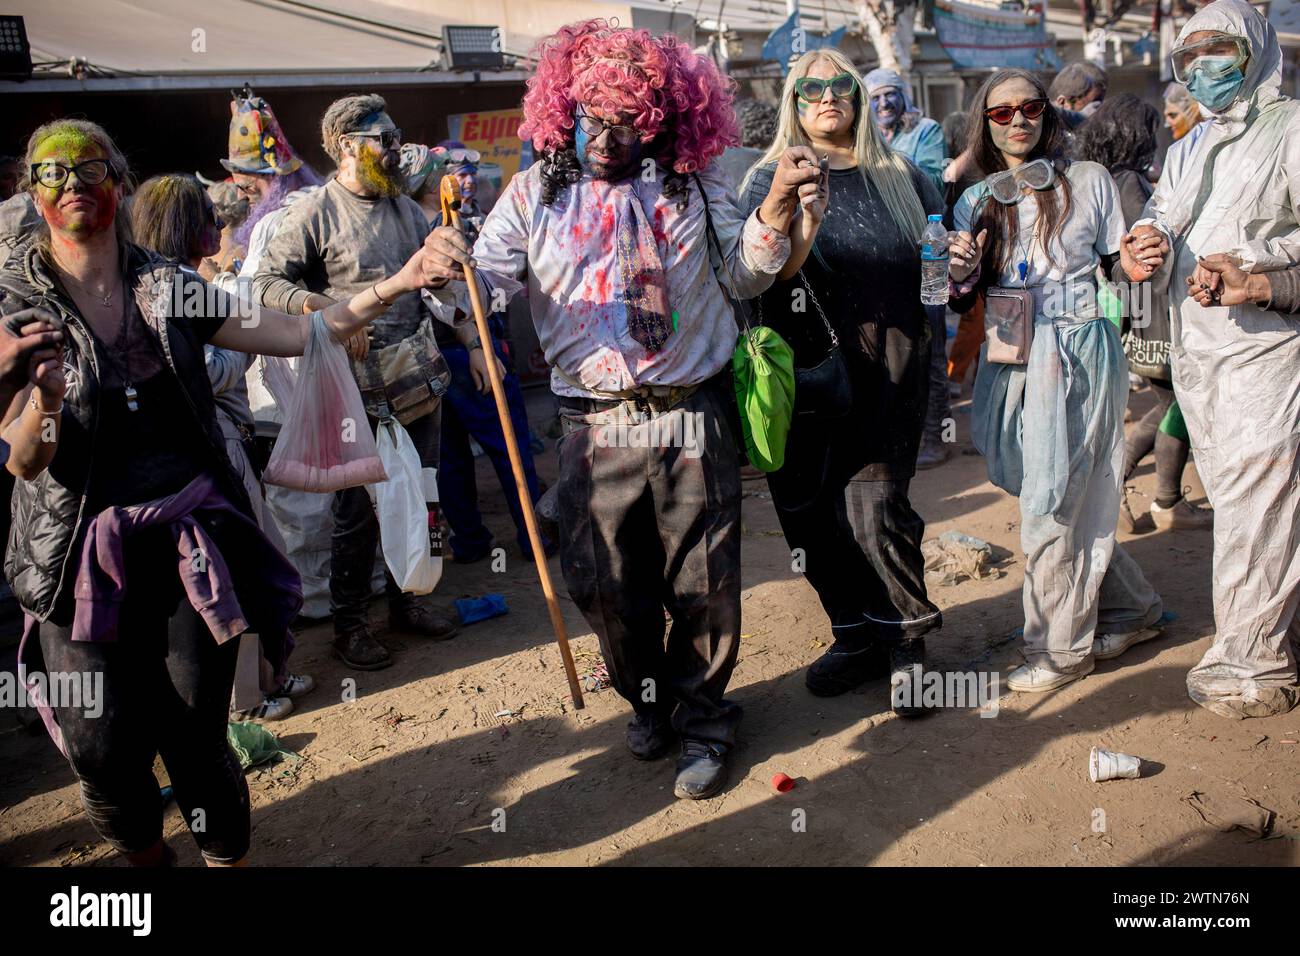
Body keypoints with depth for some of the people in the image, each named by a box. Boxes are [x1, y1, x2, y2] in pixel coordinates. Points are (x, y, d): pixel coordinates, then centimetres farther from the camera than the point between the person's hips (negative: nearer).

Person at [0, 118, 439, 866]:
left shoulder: (171, 288, 5)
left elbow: (295, 334, 0)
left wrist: (394, 286, -9)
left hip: (191, 540, 1)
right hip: (83, 556, 0)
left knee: (196, 740, 0)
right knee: (104, 752, -1)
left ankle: (229, 859, 28)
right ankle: (146, 856, 32)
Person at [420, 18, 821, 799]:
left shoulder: (693, 186, 4)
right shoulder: (536, 194, 3)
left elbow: (743, 276, 6)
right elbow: (488, 286, -2)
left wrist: (773, 215, -12)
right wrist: (448, 274, -24)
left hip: (694, 418, 0)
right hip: (596, 428, 1)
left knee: (703, 585, 7)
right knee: (604, 585, 9)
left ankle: (704, 721, 31)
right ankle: (649, 702, 37)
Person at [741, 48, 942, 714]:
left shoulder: (901, 178, 13)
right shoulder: (770, 179, 6)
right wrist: (799, 221, -32)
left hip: (889, 367, 0)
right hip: (806, 369, 1)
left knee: (873, 504, -13)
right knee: (808, 509, 5)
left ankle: (907, 641, 8)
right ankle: (855, 636, 25)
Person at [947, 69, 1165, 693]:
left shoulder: (1088, 180, 2)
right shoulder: (976, 203, 10)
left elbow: (1115, 266, 9)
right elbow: (964, 302, 12)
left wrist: (1136, 267, -14)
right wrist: (960, 276, -11)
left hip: (1079, 355, -4)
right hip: (1011, 358, 4)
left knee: (1053, 508, -3)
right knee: (1070, 504, 11)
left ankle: (1062, 649, 13)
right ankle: (1132, 612, 32)